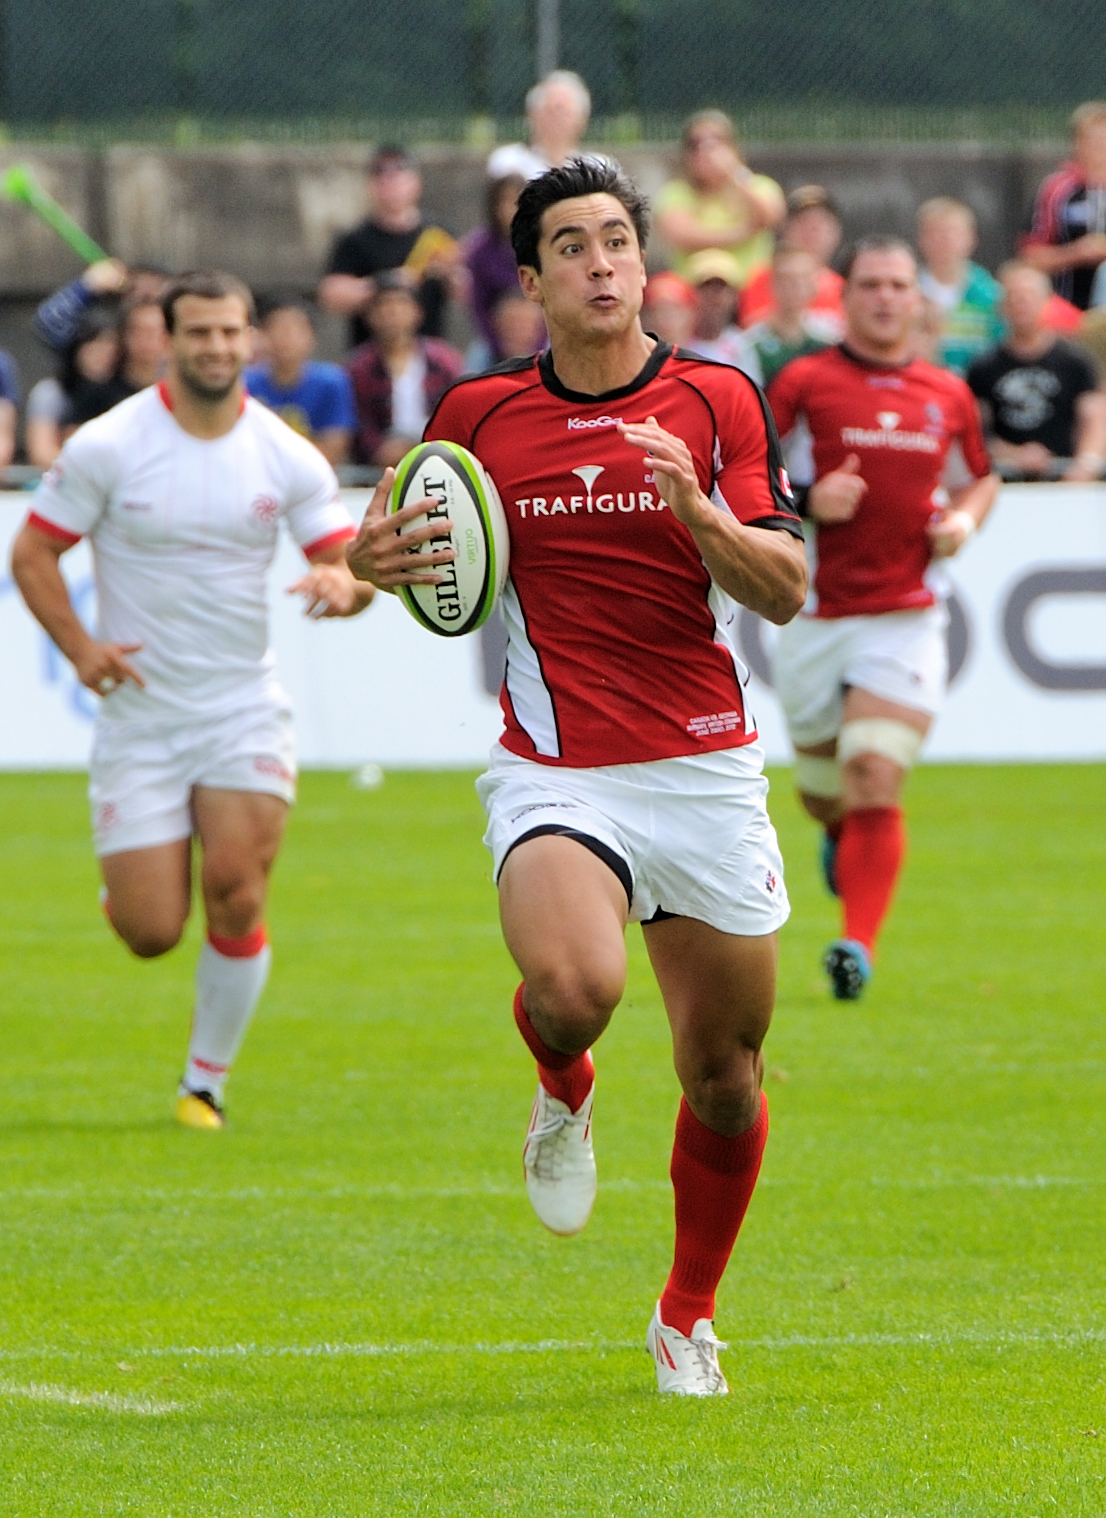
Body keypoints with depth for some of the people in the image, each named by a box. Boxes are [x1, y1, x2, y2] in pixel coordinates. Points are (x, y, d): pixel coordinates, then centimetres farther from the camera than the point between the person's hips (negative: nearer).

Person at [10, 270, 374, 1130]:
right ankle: (127, 879, 35)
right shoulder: (107, 447, -8)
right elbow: (33, 553, -3)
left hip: (245, 712, 1)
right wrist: (79, 647, -18)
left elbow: (350, 563, 1)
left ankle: (206, 1083, 4)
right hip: (140, 719, -1)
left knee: (236, 897, -15)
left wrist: (344, 582, -24)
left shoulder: (288, 458, -1)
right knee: (150, 934, -4)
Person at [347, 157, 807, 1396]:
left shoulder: (718, 401, 1)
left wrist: (696, 509, -23)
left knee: (724, 1072, 5)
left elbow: (784, 590, -5)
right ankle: (562, 1092, 7)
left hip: (706, 771, 1)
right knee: (574, 985, -30)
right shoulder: (479, 413, 3)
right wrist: (372, 561, -5)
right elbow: (400, 541, 18)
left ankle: (687, 1317, 29)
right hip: (555, 773, -1)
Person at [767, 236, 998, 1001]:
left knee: (875, 781, -15)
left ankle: (859, 945, -14)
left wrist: (964, 518, 4)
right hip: (816, 615, 0)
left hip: (906, 617, 0)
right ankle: (840, 834, 51)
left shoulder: (949, 395, 7)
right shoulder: (806, 382, -3)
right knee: (823, 788, 13)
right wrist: (806, 501, -17)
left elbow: (982, 475, 25)